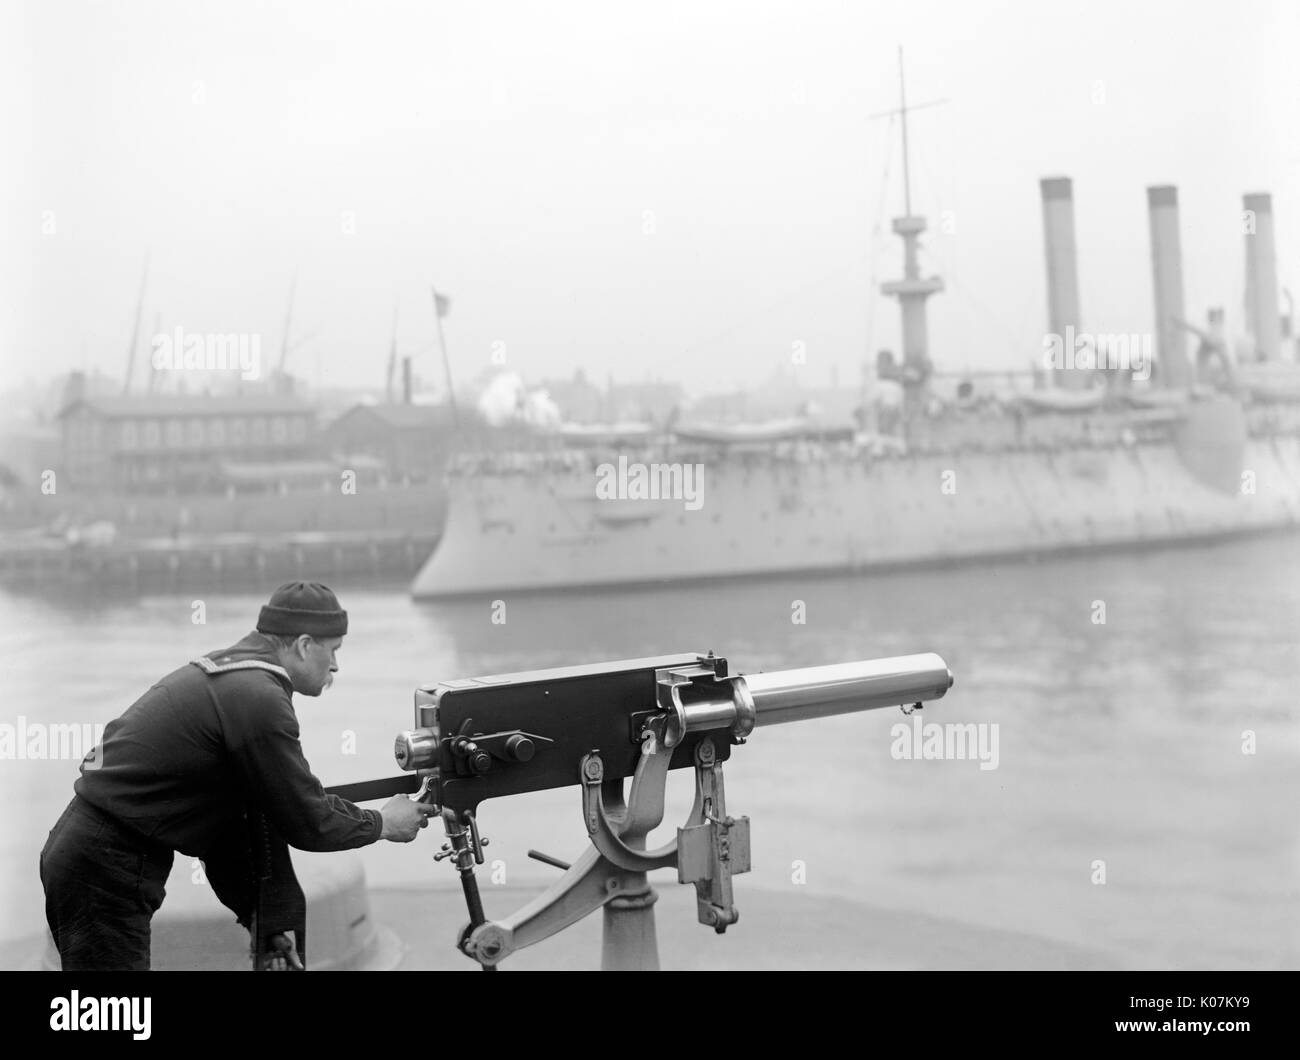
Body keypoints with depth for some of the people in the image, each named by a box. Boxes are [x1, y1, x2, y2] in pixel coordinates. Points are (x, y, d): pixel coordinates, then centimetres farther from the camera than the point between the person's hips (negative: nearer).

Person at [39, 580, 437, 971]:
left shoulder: (226, 675, 12)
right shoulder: (259, 698, -17)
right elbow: (309, 821, -11)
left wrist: (261, 916, 19)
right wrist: (383, 823, 6)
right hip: (105, 871, -10)